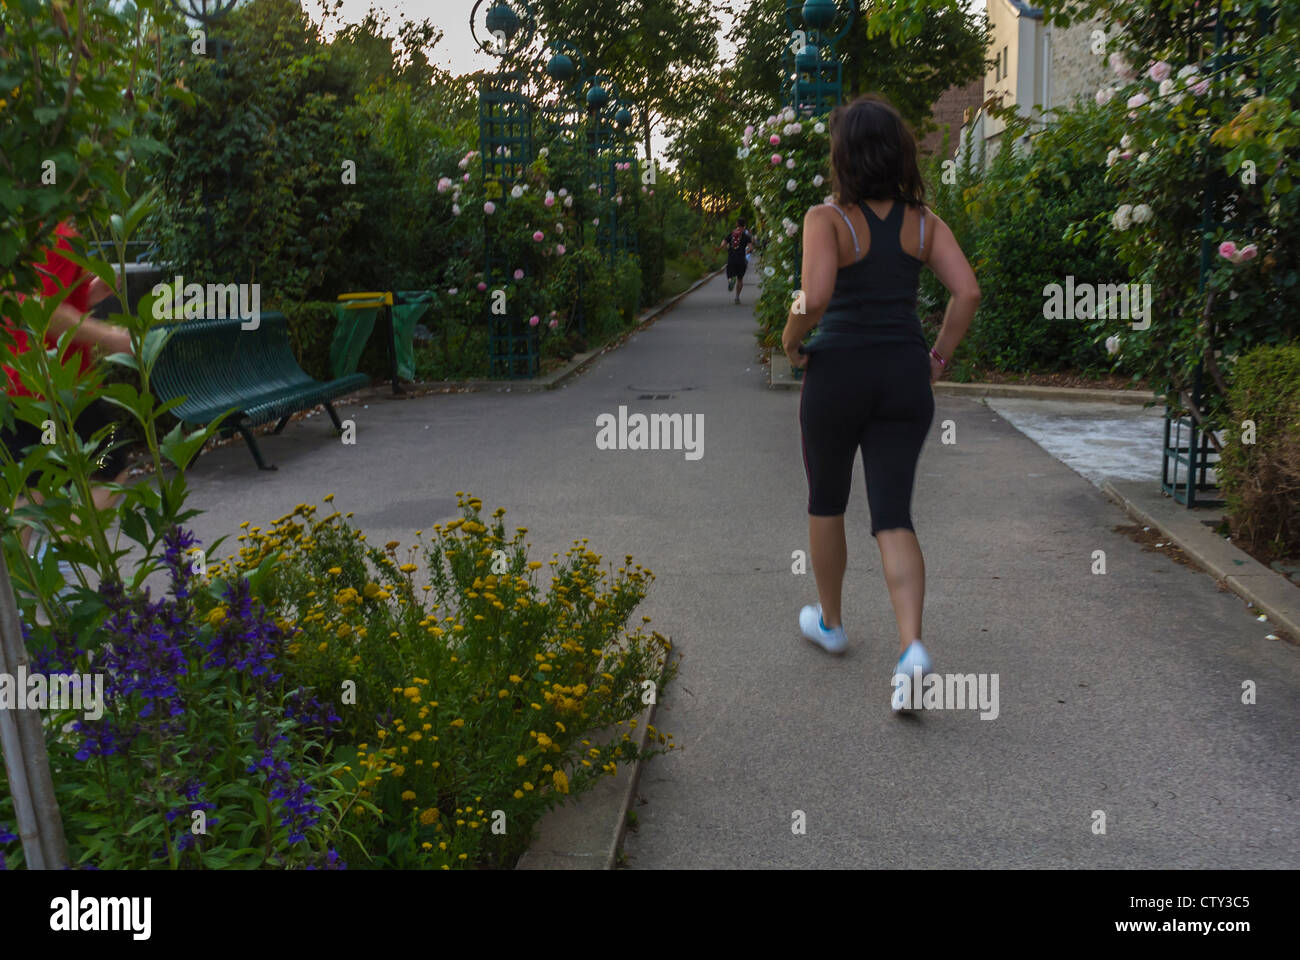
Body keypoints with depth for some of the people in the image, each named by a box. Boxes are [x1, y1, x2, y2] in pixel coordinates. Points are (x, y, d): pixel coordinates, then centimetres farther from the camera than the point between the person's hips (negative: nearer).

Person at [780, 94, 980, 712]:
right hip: (905, 377, 3)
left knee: (826, 503, 18)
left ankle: (830, 622, 35)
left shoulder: (827, 219, -10)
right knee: (893, 516, 5)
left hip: (837, 370, -3)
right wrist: (941, 354, 6)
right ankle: (911, 646, -13)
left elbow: (815, 297, -24)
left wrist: (790, 339, -6)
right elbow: (968, 292, -5)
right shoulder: (923, 221, 3)